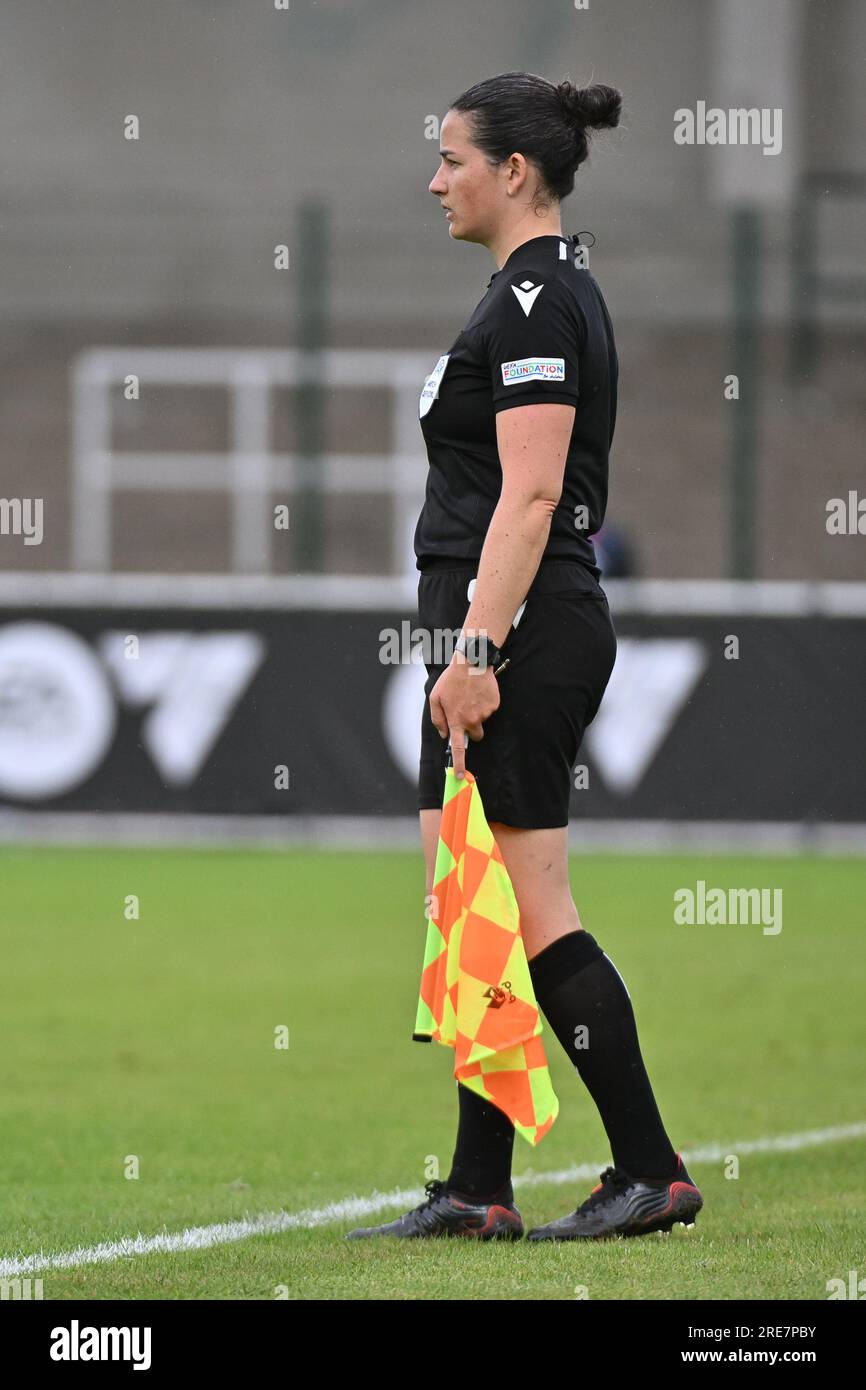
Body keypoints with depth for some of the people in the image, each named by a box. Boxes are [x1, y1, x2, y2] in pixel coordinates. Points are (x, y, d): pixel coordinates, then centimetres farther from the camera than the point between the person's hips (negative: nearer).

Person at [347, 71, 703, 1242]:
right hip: (516, 631, 10)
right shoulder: (553, 291, 17)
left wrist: (477, 649, -26)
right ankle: (477, 1190, 10)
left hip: (519, 633, -10)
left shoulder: (534, 302, -14)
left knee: (527, 915, -7)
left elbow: (530, 495, -22)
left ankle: (651, 1170, -3)